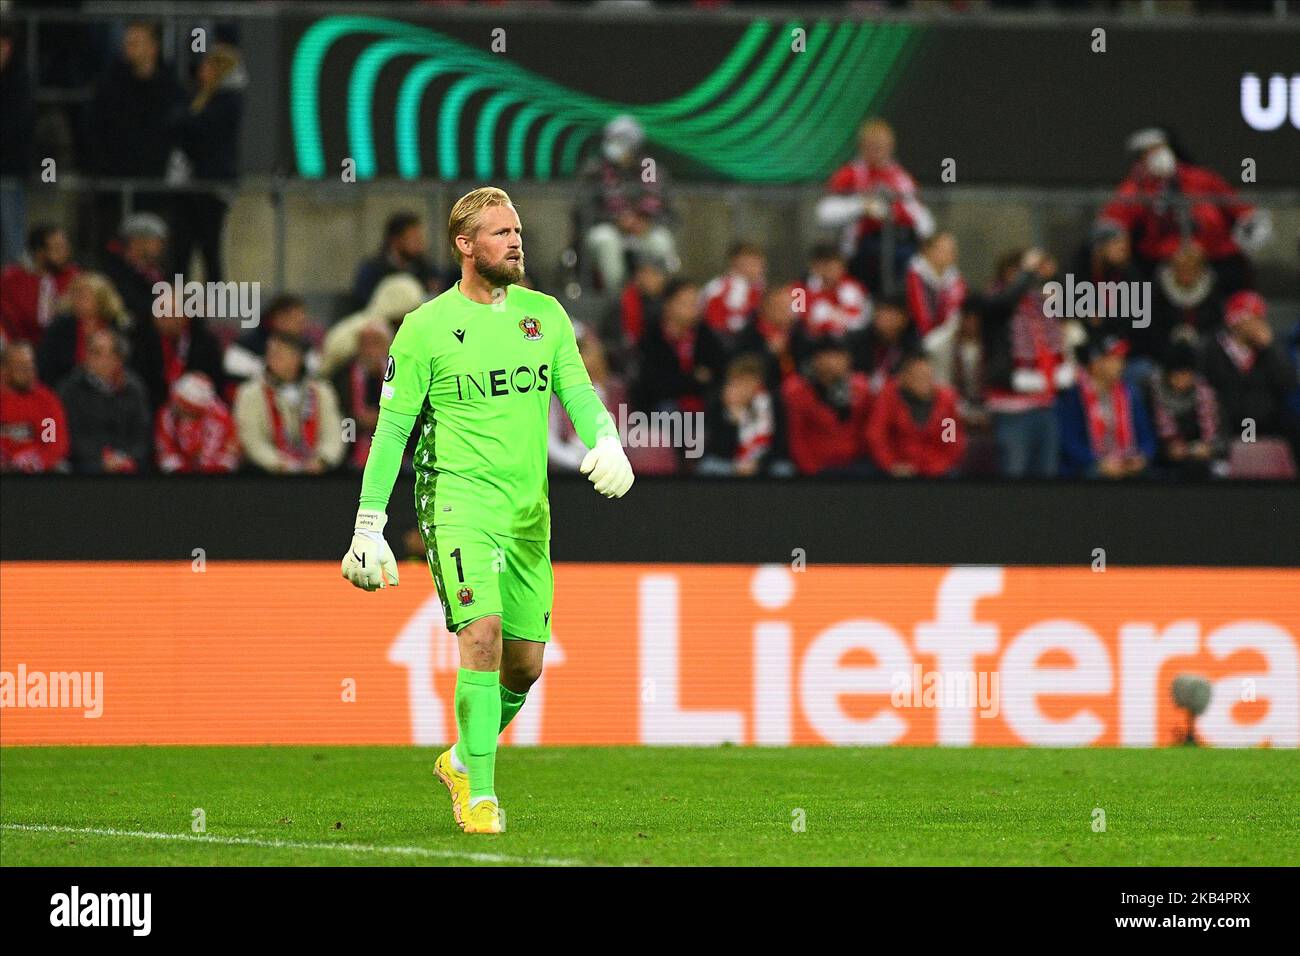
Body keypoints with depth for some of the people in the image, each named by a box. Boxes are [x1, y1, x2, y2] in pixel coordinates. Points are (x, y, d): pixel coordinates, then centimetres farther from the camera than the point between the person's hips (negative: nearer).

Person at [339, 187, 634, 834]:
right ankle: (480, 796, -17)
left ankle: (463, 761, 32)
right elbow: (391, 428, 0)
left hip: (529, 510, 5)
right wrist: (368, 525, -3)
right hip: (459, 500, -5)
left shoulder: (544, 314, 11)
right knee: (483, 632, -22)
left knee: (525, 661, 7)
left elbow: (578, 393, 8)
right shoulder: (427, 327, -2)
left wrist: (606, 442, -15)